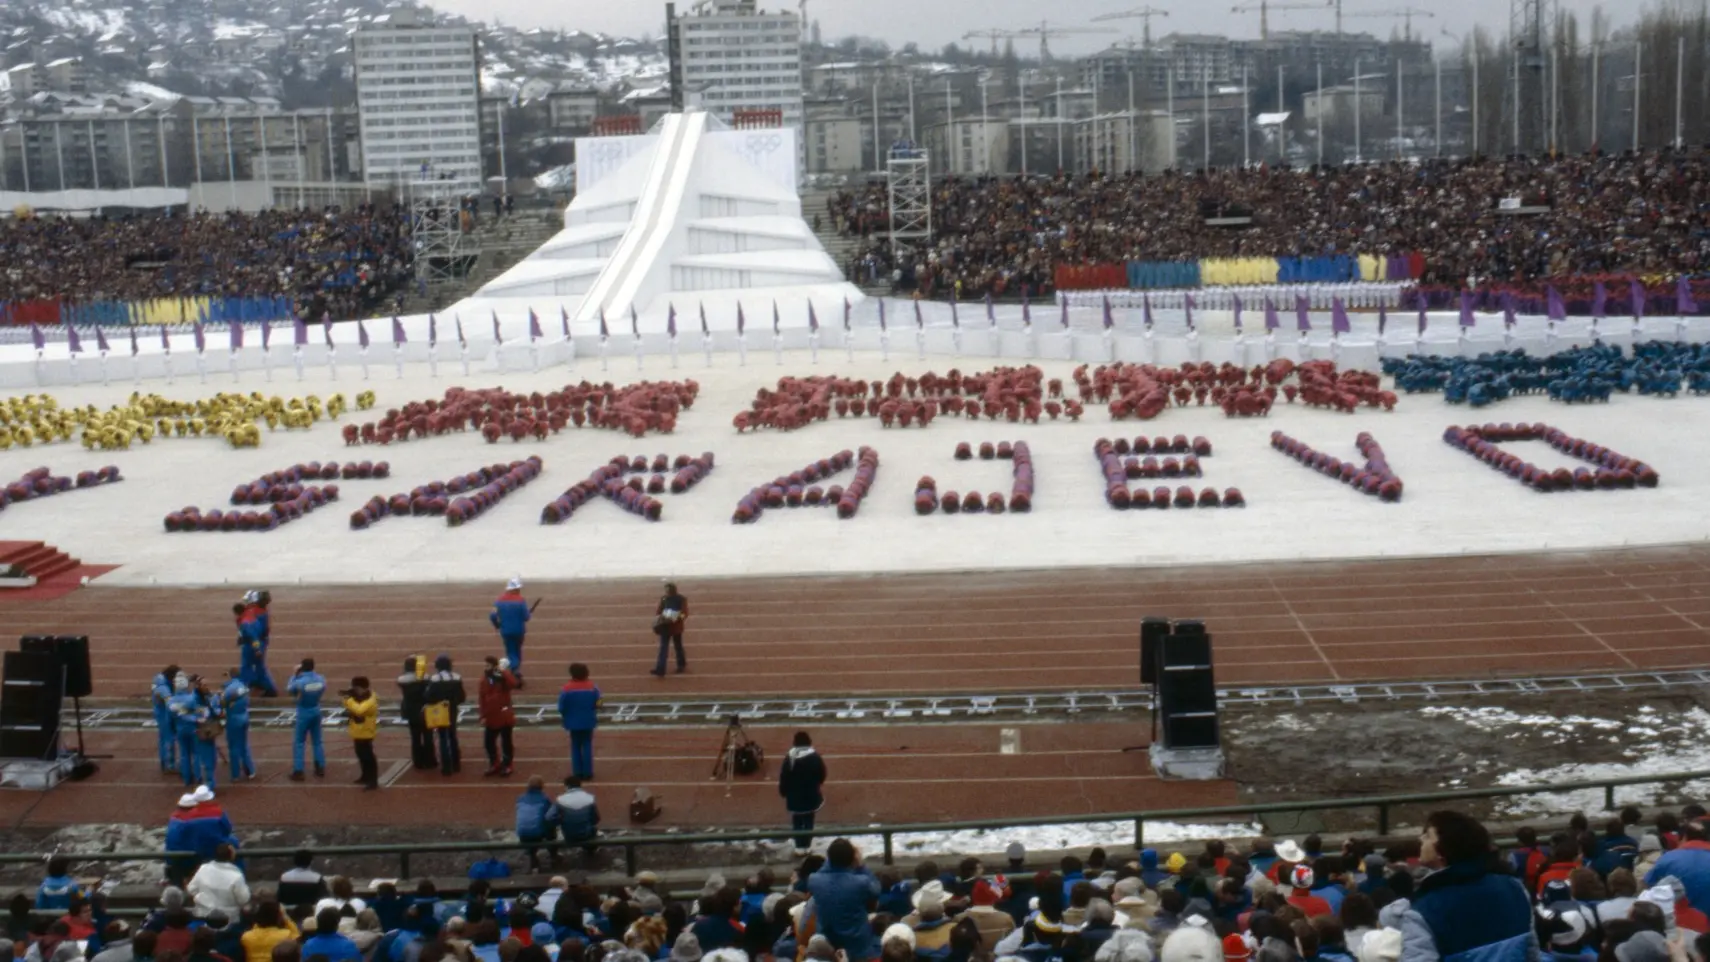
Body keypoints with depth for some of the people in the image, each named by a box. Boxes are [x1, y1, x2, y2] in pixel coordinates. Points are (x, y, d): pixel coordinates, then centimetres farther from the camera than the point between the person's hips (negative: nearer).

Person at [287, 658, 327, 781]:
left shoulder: (300, 682, -22)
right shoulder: (321, 679, -9)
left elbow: (289, 690, -3)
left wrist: (294, 675, 2)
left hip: (304, 713, -5)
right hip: (316, 711, 5)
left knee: (298, 742, 6)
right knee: (317, 741, 16)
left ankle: (298, 772, 4)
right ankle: (321, 769, 20)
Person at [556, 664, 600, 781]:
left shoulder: (567, 688, -14)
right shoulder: (592, 687, -8)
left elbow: (562, 707, -11)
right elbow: (597, 703, -4)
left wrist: (565, 716, 8)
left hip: (574, 721, -1)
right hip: (588, 721, 1)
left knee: (576, 747, 10)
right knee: (587, 746, 8)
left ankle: (578, 773, 10)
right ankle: (587, 773, 7)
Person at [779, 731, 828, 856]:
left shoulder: (789, 757, -7)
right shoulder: (815, 757, -11)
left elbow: (783, 776, -5)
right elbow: (822, 774, -2)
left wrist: (783, 791, 9)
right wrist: (818, 783, 19)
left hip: (794, 795, 1)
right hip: (811, 795, -1)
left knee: (797, 822, 13)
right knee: (808, 821, 11)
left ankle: (799, 847, 10)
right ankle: (806, 846, 11)